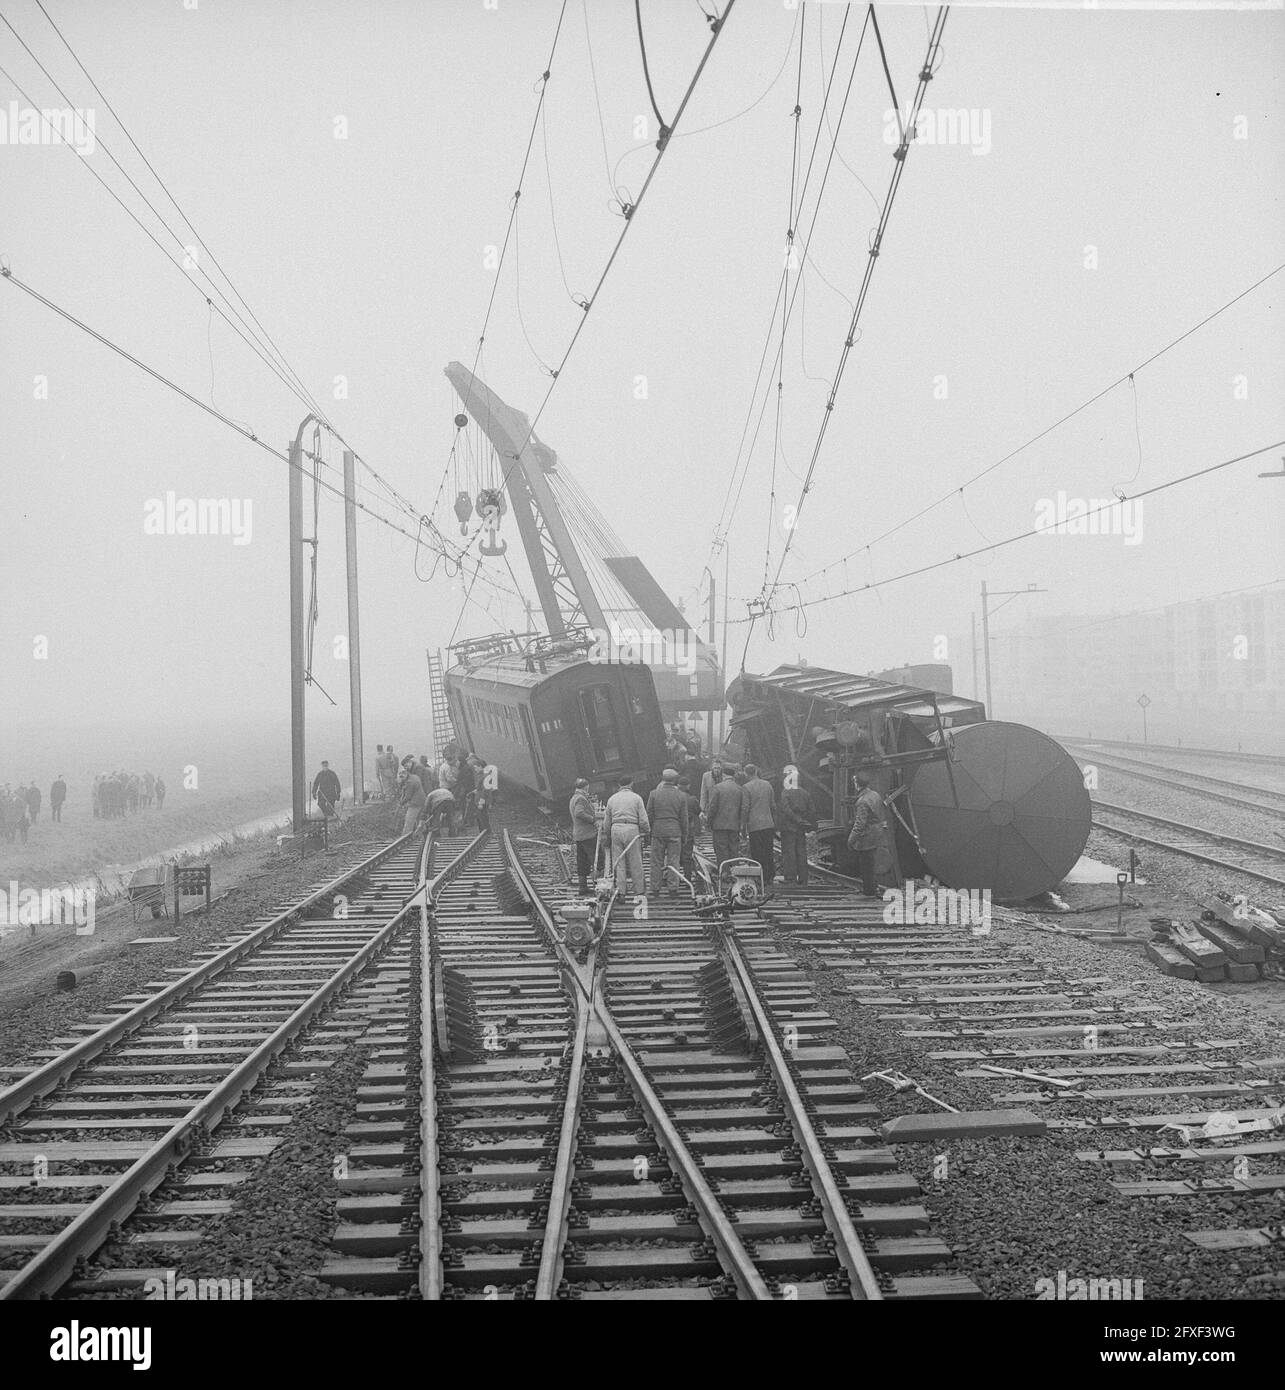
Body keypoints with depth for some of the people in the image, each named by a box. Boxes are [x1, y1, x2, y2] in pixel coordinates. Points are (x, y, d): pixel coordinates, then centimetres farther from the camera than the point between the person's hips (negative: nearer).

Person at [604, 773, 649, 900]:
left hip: (616, 829, 3)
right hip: (632, 829, -3)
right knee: (635, 863, 4)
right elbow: (643, 820, -2)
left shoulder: (612, 799, 12)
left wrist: (608, 835, 26)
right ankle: (638, 892, 9)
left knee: (618, 863, 7)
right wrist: (646, 830, 15)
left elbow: (607, 821, 15)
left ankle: (620, 891, 5)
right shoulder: (636, 798, 2)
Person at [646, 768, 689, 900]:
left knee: (656, 862, 7)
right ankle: (673, 889, 4)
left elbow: (649, 814, 0)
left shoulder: (654, 794, -2)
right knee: (673, 861, 5)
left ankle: (655, 889, 9)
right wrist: (684, 835, 11)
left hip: (658, 831, 0)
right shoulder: (681, 796, 0)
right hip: (675, 832, 0)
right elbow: (684, 818, 2)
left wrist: (650, 830, 11)